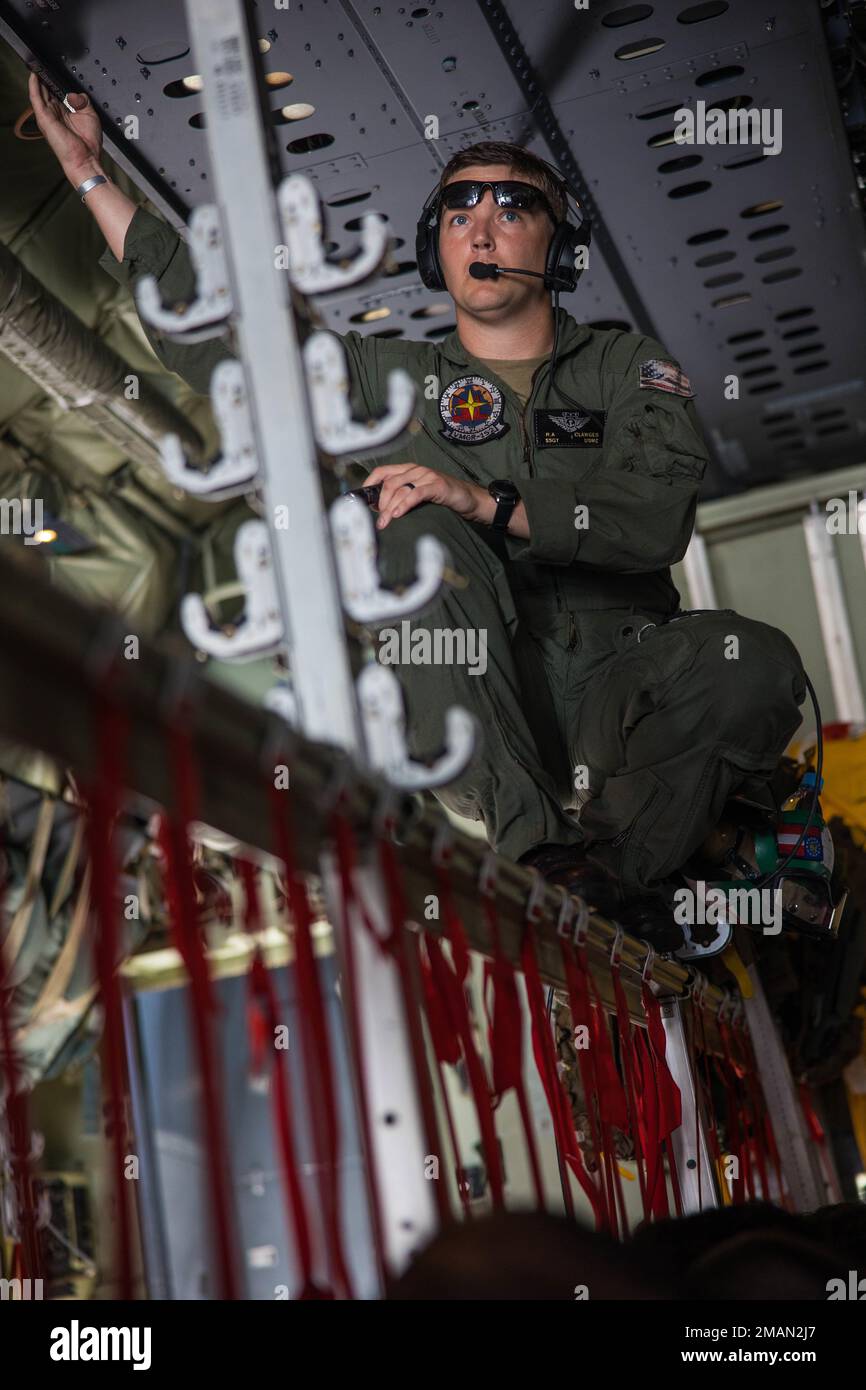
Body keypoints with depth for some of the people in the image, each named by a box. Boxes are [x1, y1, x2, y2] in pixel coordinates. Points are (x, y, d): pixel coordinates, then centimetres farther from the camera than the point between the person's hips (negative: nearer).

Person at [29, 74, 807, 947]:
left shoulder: (629, 368, 15)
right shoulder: (399, 377, 20)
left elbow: (658, 515, -4)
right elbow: (217, 342, 17)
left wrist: (490, 504, -18)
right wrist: (90, 175, 18)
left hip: (618, 681, 0)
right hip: (473, 688, 0)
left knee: (757, 666, -28)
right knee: (420, 527, -28)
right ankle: (522, 833, -39)